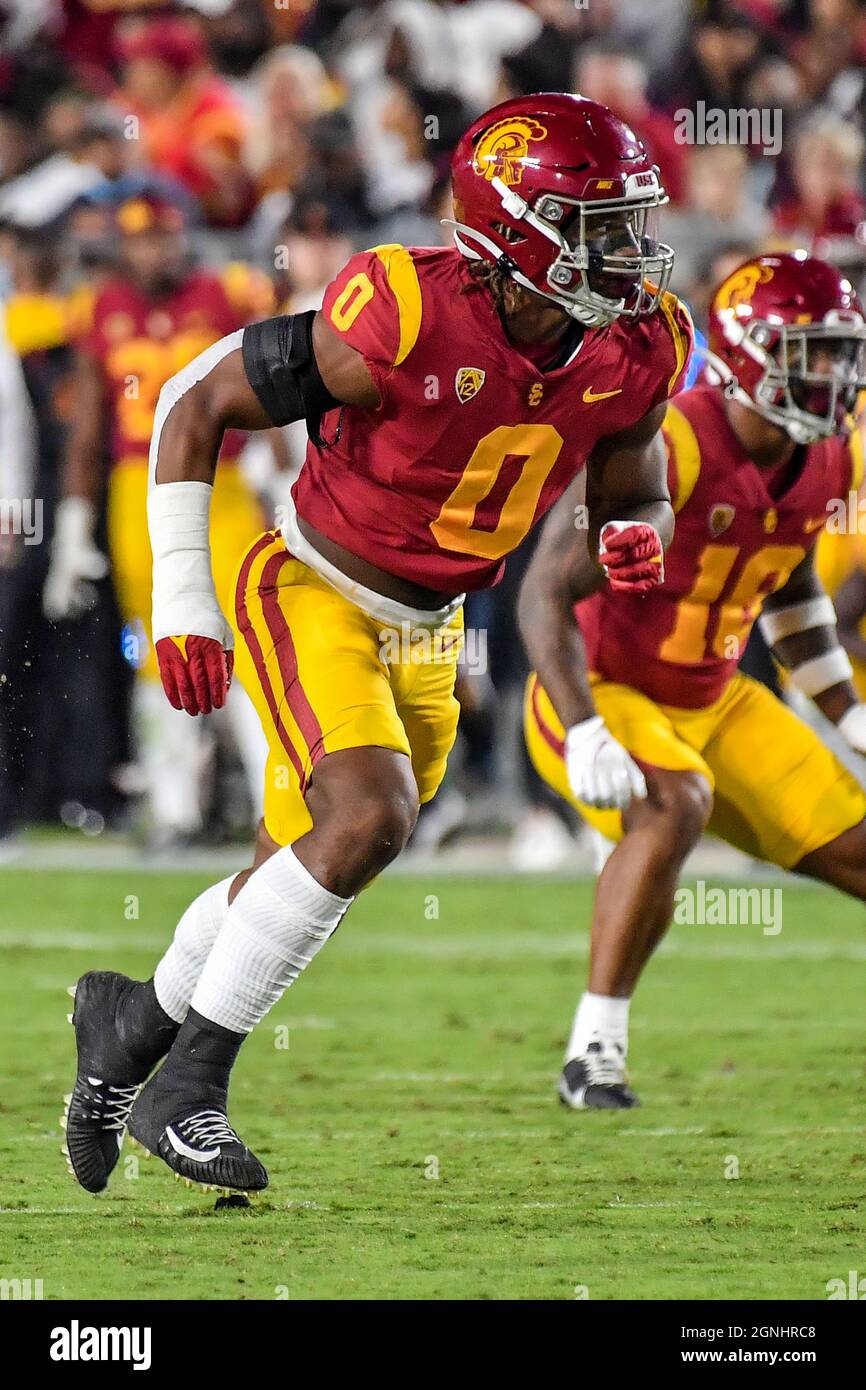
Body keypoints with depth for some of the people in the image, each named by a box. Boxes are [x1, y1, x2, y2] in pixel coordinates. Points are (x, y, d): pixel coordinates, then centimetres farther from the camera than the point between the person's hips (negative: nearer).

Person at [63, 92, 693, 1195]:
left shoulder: (631, 355, -9)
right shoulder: (405, 322, -28)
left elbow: (632, 492, 10)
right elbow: (197, 403, -17)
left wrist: (635, 537, -16)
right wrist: (179, 599, -17)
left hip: (423, 638, 7)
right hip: (311, 597, -7)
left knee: (306, 873, 13)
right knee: (372, 814, -26)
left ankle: (134, 1021, 39)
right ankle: (188, 1087, -15)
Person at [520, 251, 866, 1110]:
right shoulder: (666, 449, -27)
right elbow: (546, 594, -27)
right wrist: (584, 738, -36)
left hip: (714, 701, 8)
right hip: (600, 693, -8)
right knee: (675, 807, -36)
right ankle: (593, 1055, -30)